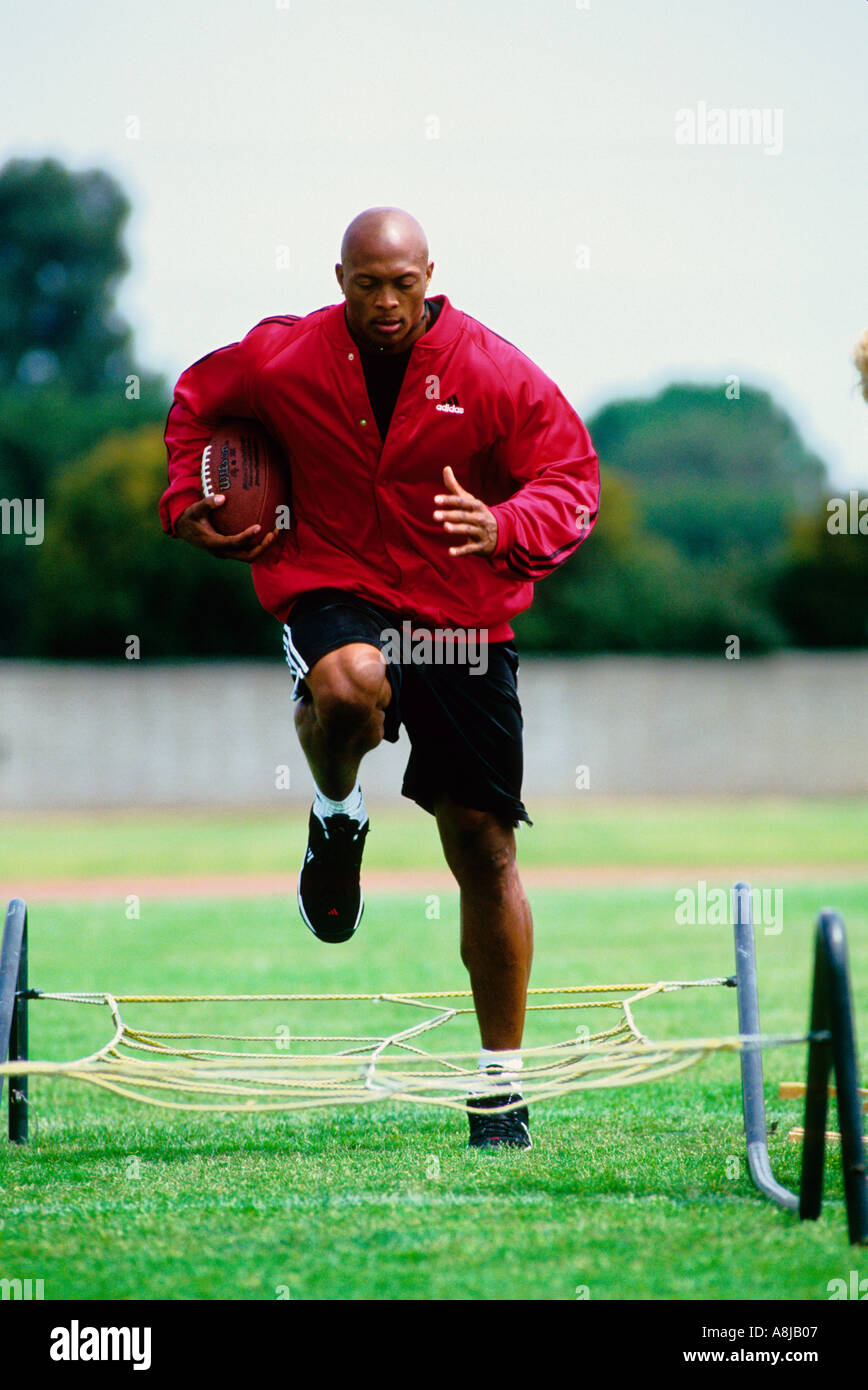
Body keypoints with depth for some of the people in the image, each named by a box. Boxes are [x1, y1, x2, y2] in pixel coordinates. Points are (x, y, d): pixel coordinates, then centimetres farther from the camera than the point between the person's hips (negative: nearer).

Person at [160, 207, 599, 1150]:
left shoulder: (496, 373, -7)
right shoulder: (280, 359, -3)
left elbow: (572, 481, -5)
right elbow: (196, 403, 17)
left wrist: (504, 529, -25)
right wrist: (190, 503, 6)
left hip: (462, 614, 1)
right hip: (330, 590, 0)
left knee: (482, 846, 1)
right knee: (349, 683, -39)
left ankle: (500, 1083, 15)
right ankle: (335, 816, -1)